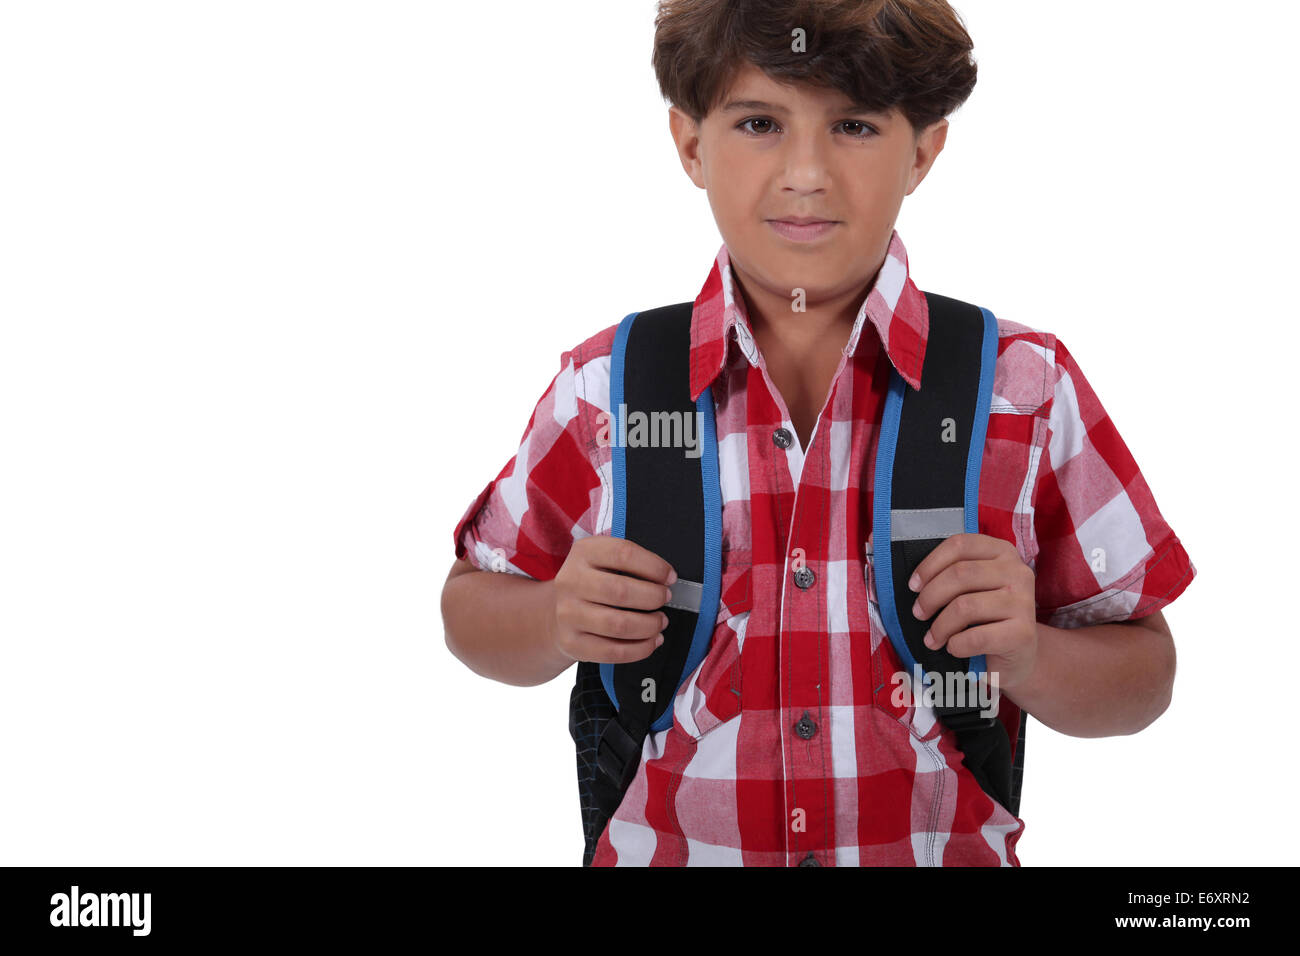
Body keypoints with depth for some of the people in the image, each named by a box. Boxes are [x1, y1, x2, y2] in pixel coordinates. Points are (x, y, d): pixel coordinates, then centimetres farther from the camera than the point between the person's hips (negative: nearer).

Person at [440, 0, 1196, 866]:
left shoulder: (1028, 388, -10)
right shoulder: (604, 390, -10)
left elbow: (1143, 675, -4)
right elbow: (472, 607, 2)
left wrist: (1027, 658, -24)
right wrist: (558, 623, -19)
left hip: (947, 847, 0)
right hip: (663, 846, 1)